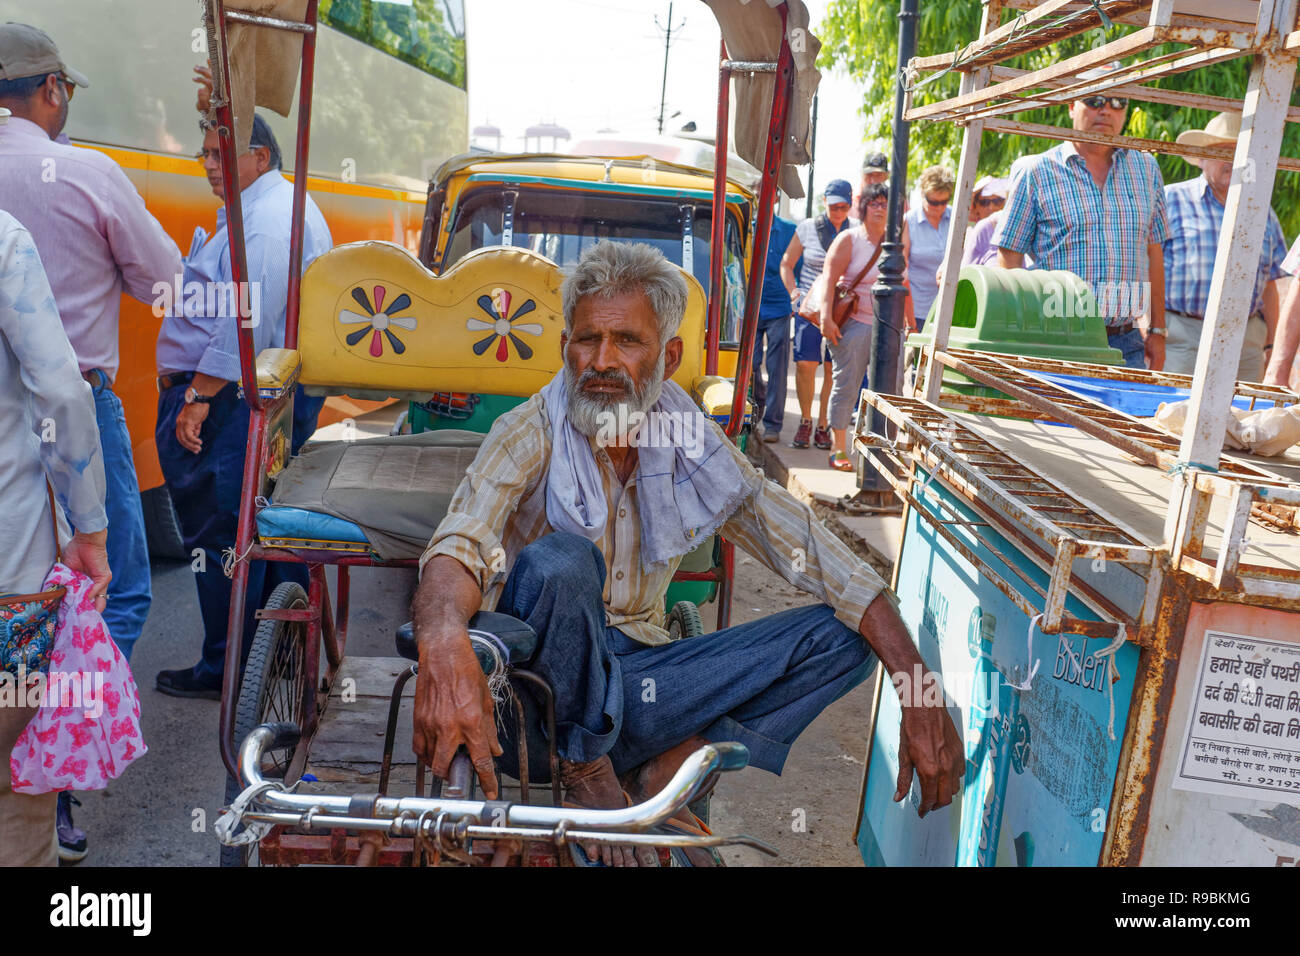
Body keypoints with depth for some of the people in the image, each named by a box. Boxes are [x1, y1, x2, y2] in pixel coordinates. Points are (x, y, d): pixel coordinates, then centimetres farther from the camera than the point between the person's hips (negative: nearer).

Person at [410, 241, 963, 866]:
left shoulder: (695, 447, -2)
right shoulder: (531, 435, -12)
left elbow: (818, 555, -5)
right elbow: (458, 548, -29)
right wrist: (443, 646, -54)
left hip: (633, 680, 4)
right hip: (541, 685, -3)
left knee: (842, 635, -6)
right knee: (561, 558, -34)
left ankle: (682, 756, -15)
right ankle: (583, 767, -15)